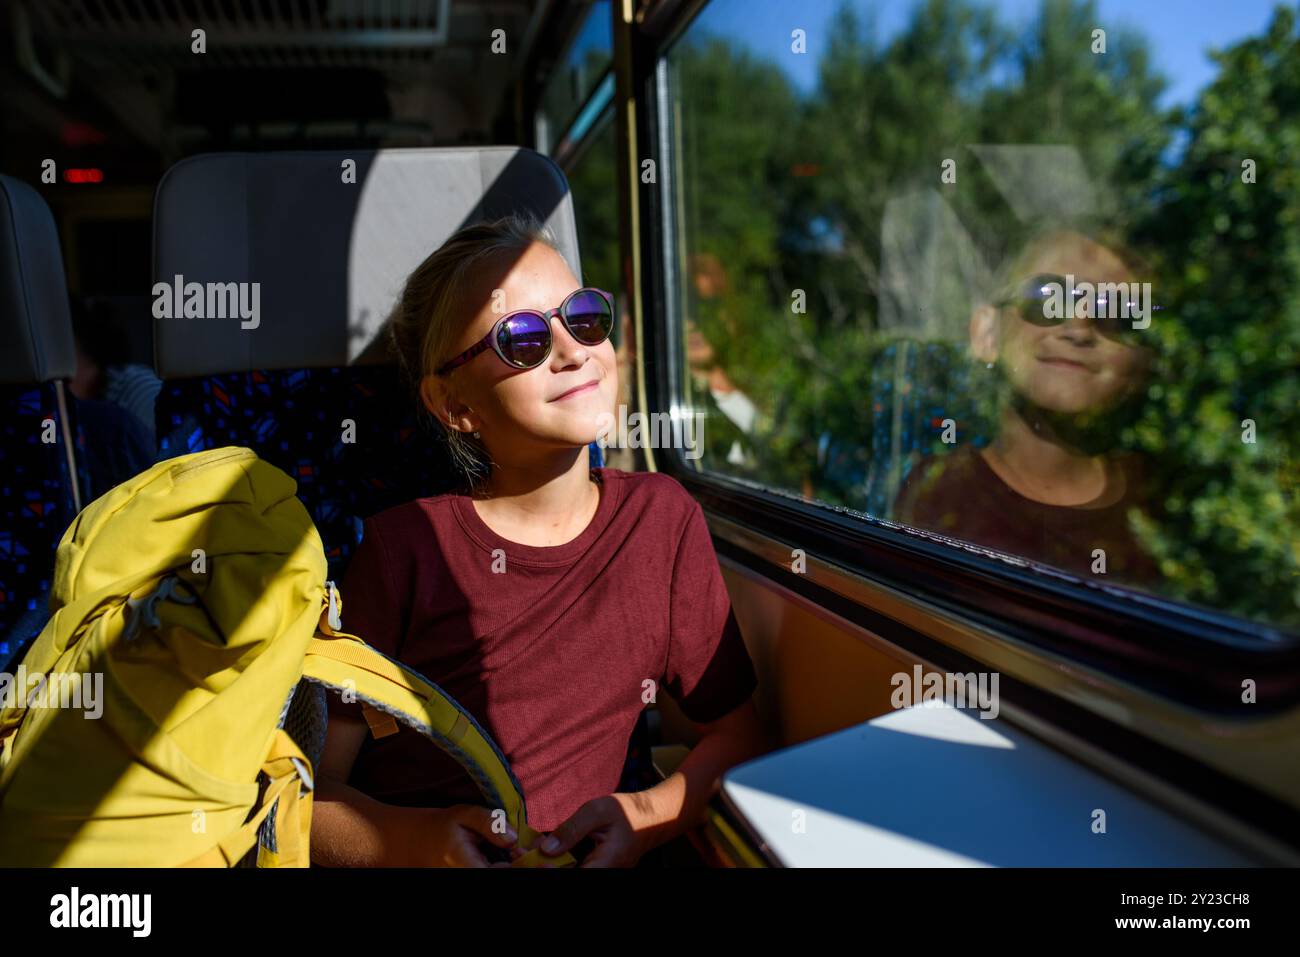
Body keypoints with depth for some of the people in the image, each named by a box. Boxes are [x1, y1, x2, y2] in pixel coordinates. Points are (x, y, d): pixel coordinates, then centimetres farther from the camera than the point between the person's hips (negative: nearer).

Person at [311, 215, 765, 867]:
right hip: (401, 855, -3)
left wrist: (645, 816, -11)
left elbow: (734, 731, 6)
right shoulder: (406, 545, -7)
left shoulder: (662, 519, 0)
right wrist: (421, 840, -22)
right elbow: (313, 793, -5)